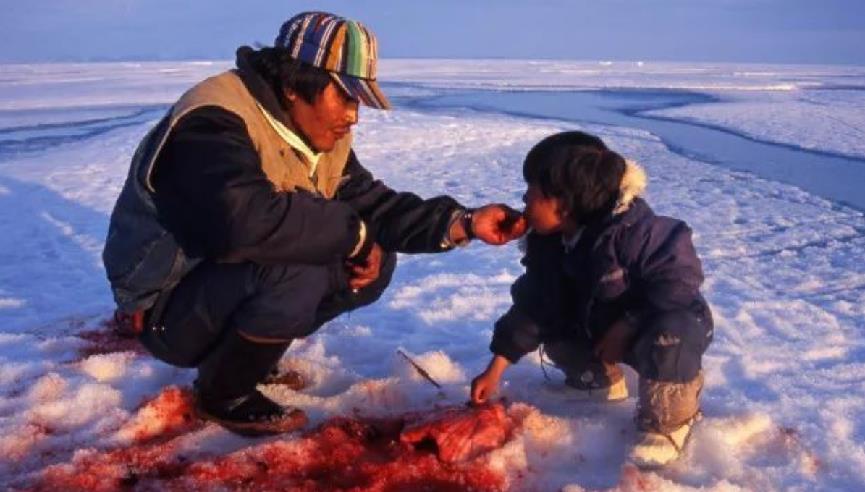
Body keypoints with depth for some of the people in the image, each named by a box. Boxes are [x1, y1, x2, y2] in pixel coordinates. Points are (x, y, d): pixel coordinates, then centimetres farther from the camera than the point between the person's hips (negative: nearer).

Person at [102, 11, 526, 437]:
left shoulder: (320, 137, 0)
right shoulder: (214, 123, -27)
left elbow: (374, 205, -2)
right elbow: (247, 219, -44)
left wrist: (463, 223, -17)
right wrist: (353, 233, -31)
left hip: (241, 283, 8)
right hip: (168, 308, -8)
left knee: (376, 261, -2)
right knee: (296, 272, -35)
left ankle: (252, 357, 10)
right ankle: (223, 393, -7)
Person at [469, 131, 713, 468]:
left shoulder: (630, 230, -34)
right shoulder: (548, 243, -9)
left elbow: (680, 281, -35)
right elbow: (532, 306, -5)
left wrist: (626, 326, -31)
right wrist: (495, 369, -7)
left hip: (673, 322, -7)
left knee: (667, 340, -39)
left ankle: (668, 420, -11)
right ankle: (598, 379, 22)